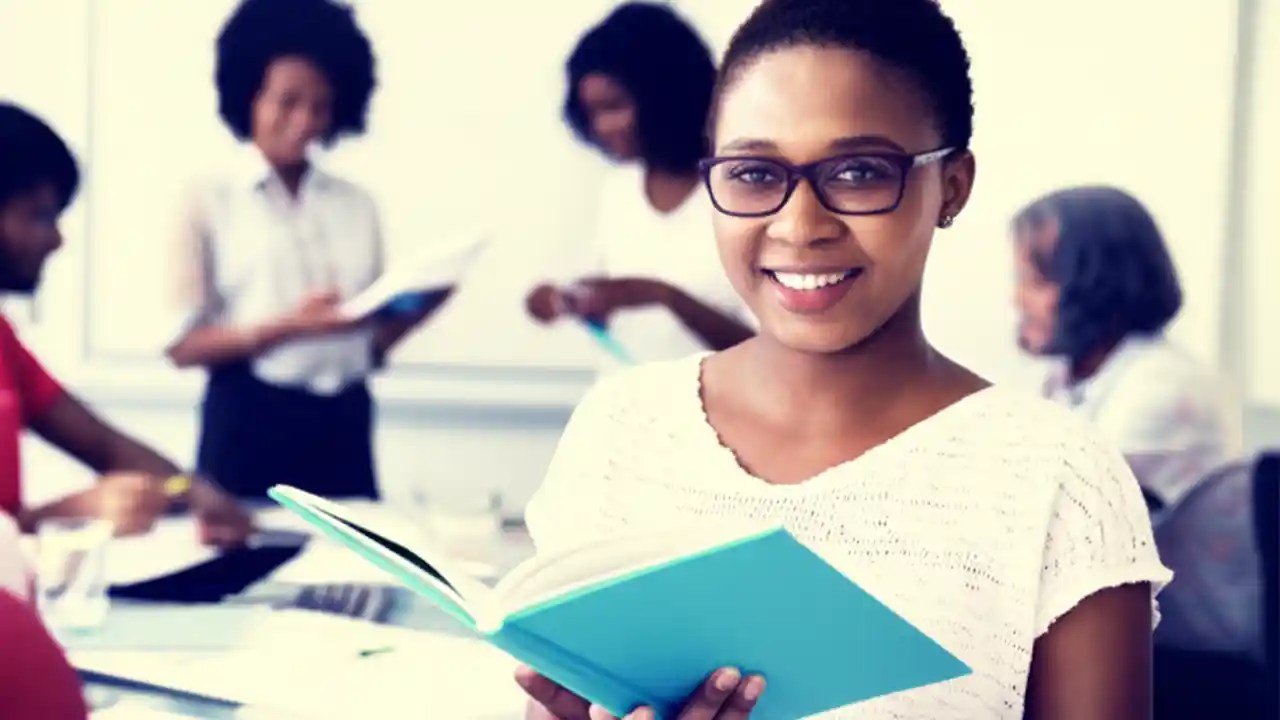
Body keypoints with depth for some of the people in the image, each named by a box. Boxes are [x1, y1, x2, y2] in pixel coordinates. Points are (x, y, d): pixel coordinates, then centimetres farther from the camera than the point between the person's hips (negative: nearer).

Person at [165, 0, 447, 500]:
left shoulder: (357, 205, 11)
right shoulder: (211, 201, 0)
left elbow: (370, 344, 12)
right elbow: (183, 345, -5)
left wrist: (416, 309, -8)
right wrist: (290, 326, -17)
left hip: (342, 425, 4)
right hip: (249, 424, -3)